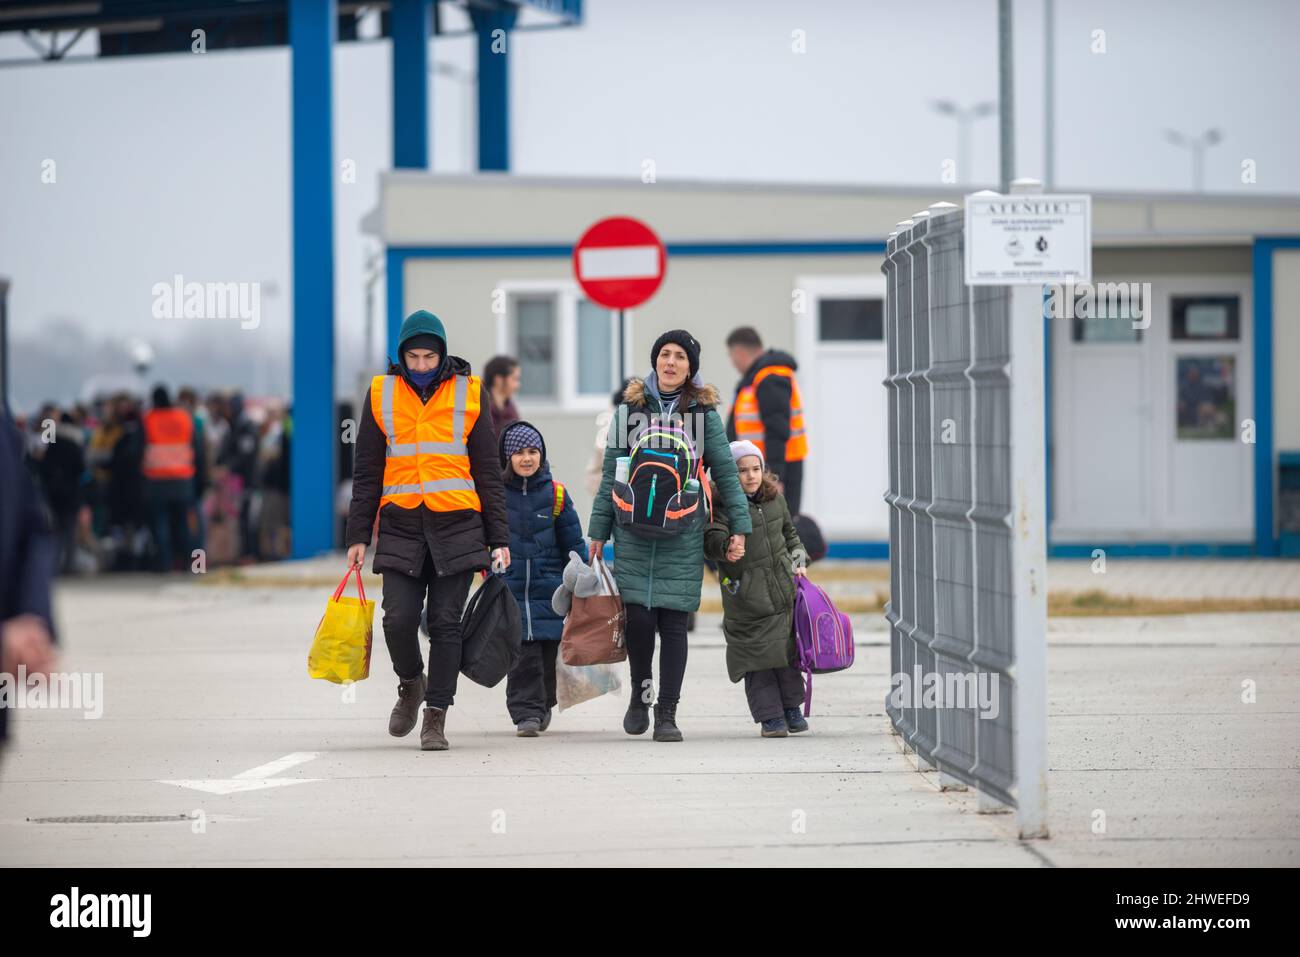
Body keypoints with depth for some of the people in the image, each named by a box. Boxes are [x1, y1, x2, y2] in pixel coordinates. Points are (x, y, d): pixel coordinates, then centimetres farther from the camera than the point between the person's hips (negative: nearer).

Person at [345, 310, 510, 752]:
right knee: (399, 619, -9)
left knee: (445, 623, -3)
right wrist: (358, 535, 5)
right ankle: (411, 683, 20)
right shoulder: (381, 394, 8)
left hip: (456, 526, -1)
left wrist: (499, 539, 2)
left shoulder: (469, 394, 5)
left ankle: (436, 717, 4)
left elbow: (488, 470, 7)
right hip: (401, 525, 1)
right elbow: (366, 471, 11)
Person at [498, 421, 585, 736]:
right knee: (522, 653, -10)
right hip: (508, 586, -1)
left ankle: (543, 705, 26)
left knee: (548, 650, 5)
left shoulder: (555, 494, 4)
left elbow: (573, 543, 11)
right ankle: (525, 713, -6)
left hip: (548, 586, 1)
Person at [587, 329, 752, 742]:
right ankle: (640, 692, 19)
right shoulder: (630, 408, 8)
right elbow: (611, 474, 10)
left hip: (683, 535, 0)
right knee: (638, 617, -6)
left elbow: (726, 472, 8)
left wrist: (740, 525, 1)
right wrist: (598, 531, 7)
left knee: (673, 622, -2)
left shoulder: (703, 412, 6)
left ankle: (667, 712, 6)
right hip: (634, 533, 0)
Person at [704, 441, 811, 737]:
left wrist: (798, 561, 13)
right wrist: (725, 549, -45)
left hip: (783, 587, 5)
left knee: (787, 647, 9)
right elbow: (712, 536, -25)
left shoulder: (775, 498, 9)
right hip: (746, 593, -5)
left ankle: (791, 707, 24)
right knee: (757, 654, -4)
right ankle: (770, 715, 4)